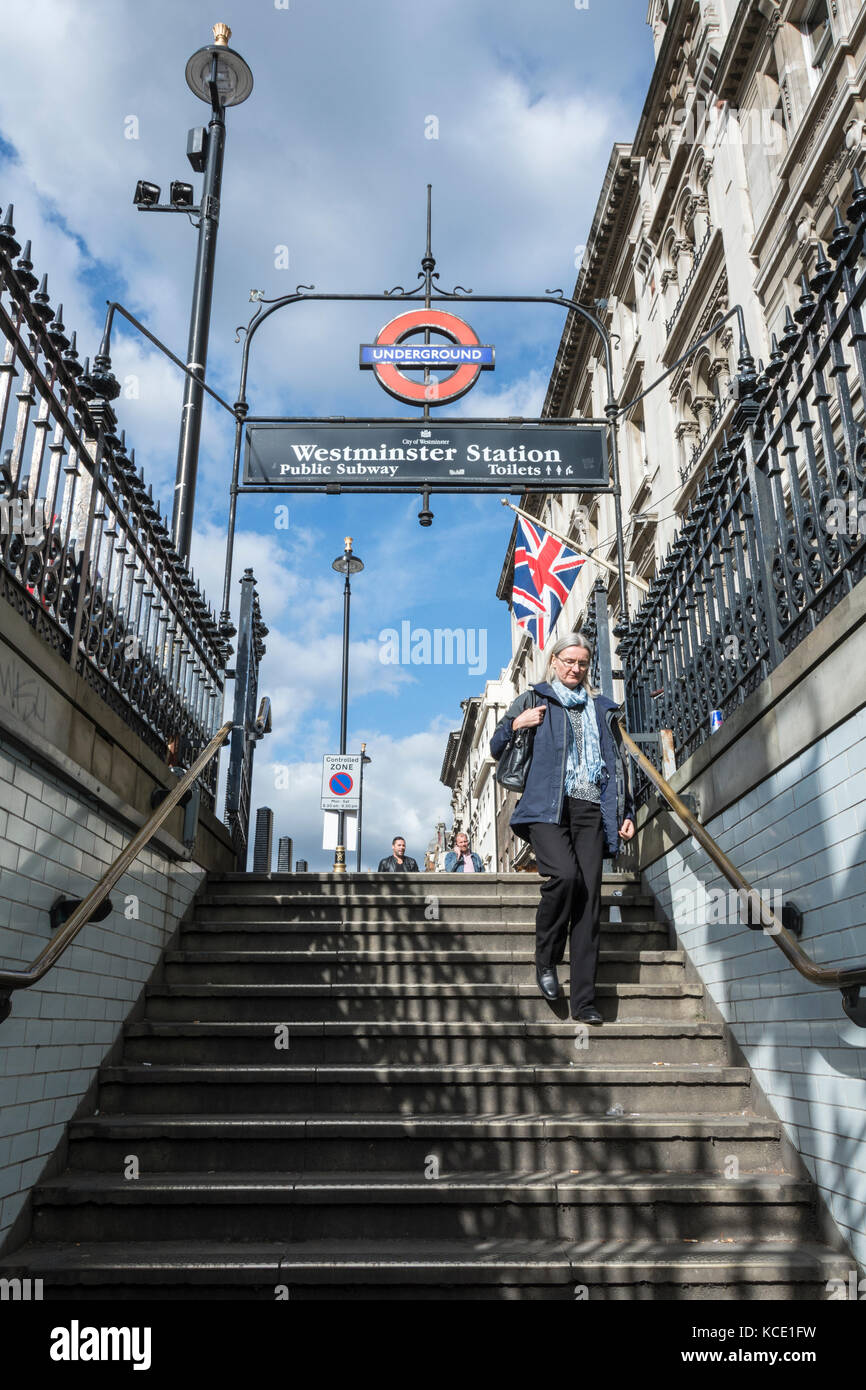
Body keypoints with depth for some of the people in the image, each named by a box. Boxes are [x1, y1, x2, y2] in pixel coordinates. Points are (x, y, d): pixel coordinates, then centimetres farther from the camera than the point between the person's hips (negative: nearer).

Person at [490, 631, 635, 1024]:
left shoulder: (602, 708, 23)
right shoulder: (533, 700, 15)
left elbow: (618, 762, 24)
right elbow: (496, 749, 14)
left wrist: (626, 811, 15)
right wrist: (515, 725, -6)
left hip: (591, 810, 3)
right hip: (547, 808, -3)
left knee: (589, 896, -7)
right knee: (564, 875, -27)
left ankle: (584, 1001, -5)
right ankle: (545, 961, -3)